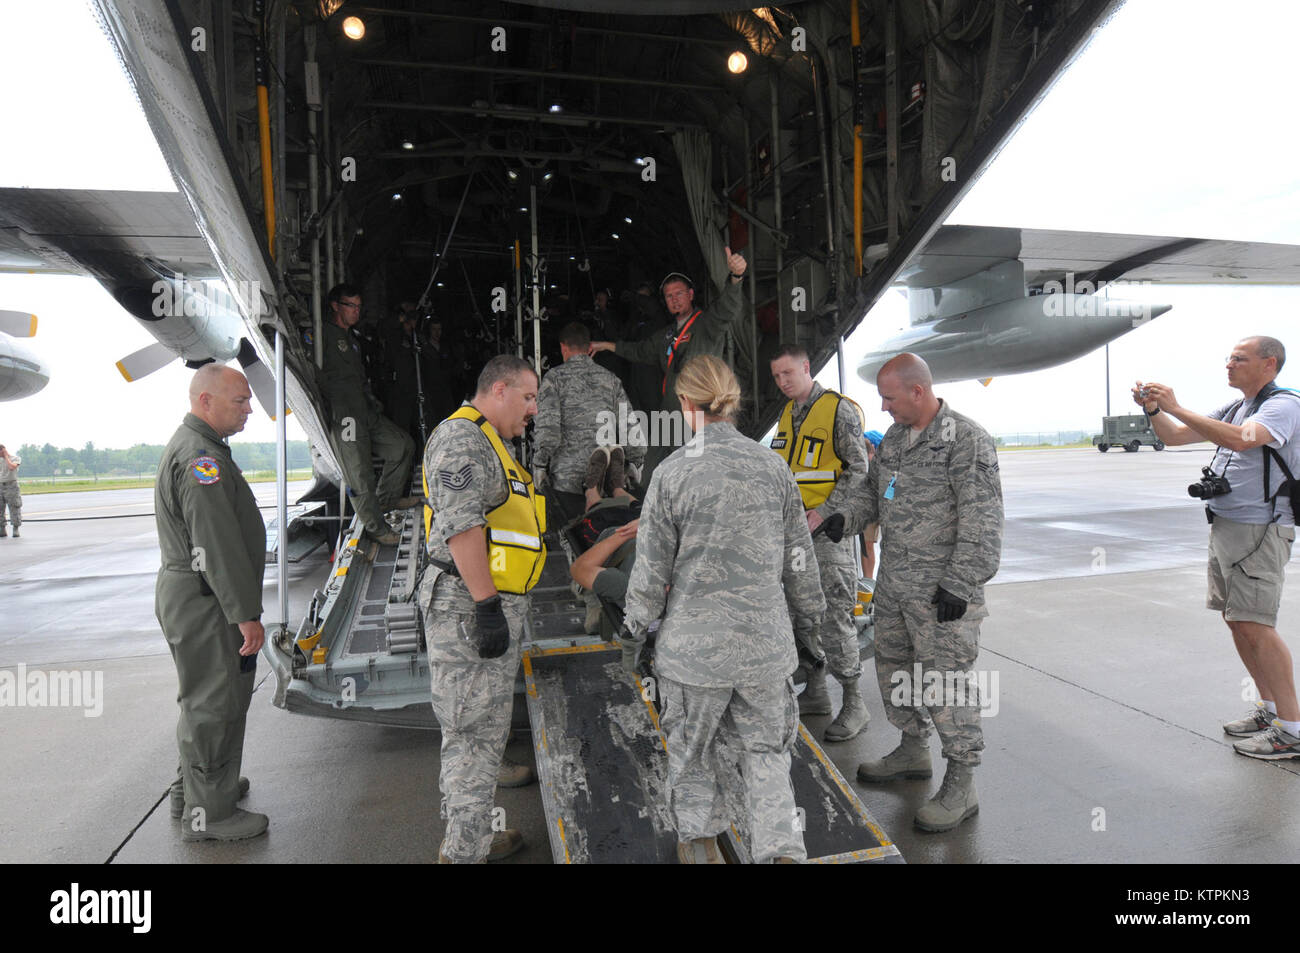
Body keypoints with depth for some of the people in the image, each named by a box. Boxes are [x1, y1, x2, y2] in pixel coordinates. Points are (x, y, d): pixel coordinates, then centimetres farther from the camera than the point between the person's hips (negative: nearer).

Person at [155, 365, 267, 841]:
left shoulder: (192, 446, 16)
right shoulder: (201, 456, -20)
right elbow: (219, 547, -25)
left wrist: (242, 608, 24)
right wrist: (246, 615, -22)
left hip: (189, 595, 11)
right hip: (204, 603, -11)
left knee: (203, 697, 22)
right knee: (214, 704, -1)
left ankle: (192, 787, 38)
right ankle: (208, 814, 11)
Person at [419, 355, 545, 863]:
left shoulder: (489, 444, 21)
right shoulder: (461, 436, -14)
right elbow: (461, 526, -23)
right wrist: (488, 605, -24)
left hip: (495, 606, 11)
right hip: (470, 609, -11)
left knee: (481, 729, 19)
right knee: (475, 733, -2)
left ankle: (468, 837, 33)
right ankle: (464, 851, 10)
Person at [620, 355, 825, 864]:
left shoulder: (672, 473, -12)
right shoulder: (774, 468, -2)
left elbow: (651, 570, -7)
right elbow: (799, 560, 5)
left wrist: (633, 633, 7)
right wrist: (807, 621, 21)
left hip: (695, 641, -2)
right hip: (765, 641, 3)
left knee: (691, 747, 20)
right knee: (765, 750, 19)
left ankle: (699, 842, 39)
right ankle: (782, 849, 15)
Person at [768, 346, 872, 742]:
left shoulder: (840, 409, -8)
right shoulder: (788, 414, 15)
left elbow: (858, 471, -11)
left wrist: (824, 513, -17)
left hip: (828, 527, -8)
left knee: (834, 615, -8)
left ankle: (854, 704, 4)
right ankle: (815, 692, 25)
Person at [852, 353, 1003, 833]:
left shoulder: (967, 439, -14)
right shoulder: (893, 439, 12)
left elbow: (981, 521, -17)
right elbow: (873, 494, 24)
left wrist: (960, 586, -19)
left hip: (941, 589, -8)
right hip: (893, 583, 9)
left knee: (945, 679, -3)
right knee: (893, 666, 18)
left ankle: (961, 785, 12)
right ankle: (913, 749, 38)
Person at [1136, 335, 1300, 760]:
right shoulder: (1233, 408, 17)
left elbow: (1240, 440, -29)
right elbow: (1175, 436, 17)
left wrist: (1176, 407, -27)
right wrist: (1153, 410, -3)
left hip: (1259, 530, -9)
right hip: (1224, 527, 9)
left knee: (1254, 625, -11)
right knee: (1236, 620, 12)